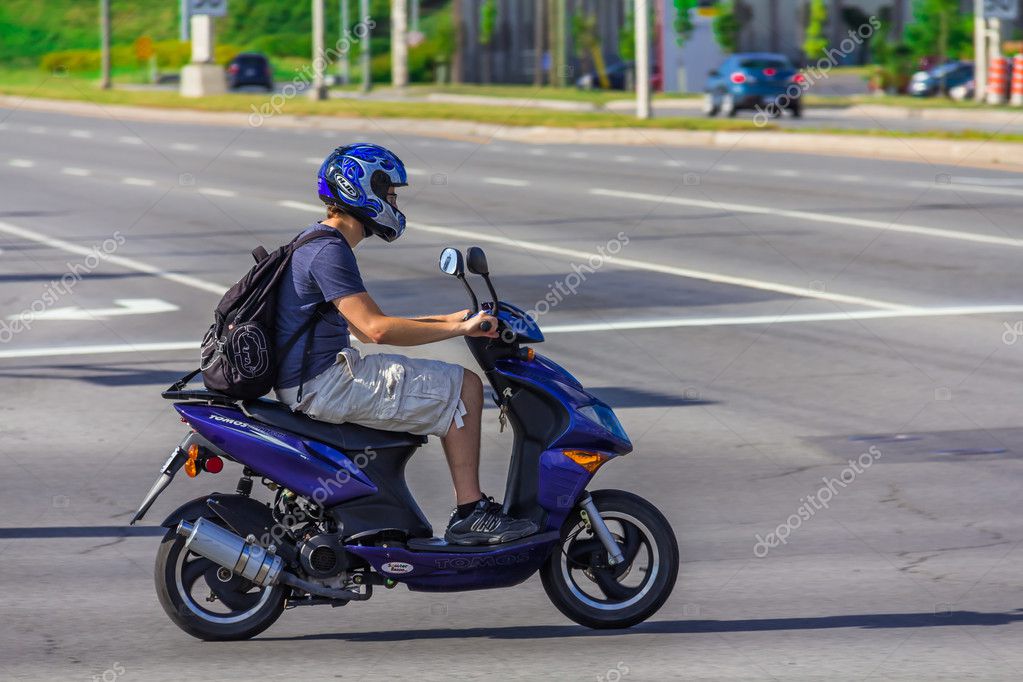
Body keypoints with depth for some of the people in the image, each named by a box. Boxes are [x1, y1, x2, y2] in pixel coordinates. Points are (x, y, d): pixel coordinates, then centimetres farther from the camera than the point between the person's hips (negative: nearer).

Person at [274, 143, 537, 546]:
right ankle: (469, 513, -7)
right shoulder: (329, 251, -17)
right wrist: (460, 329, -22)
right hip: (324, 383, -11)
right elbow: (376, 328, -26)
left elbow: (366, 325, 22)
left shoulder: (319, 243, 17)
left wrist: (447, 320, 16)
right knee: (463, 387, -8)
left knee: (449, 387, 21)